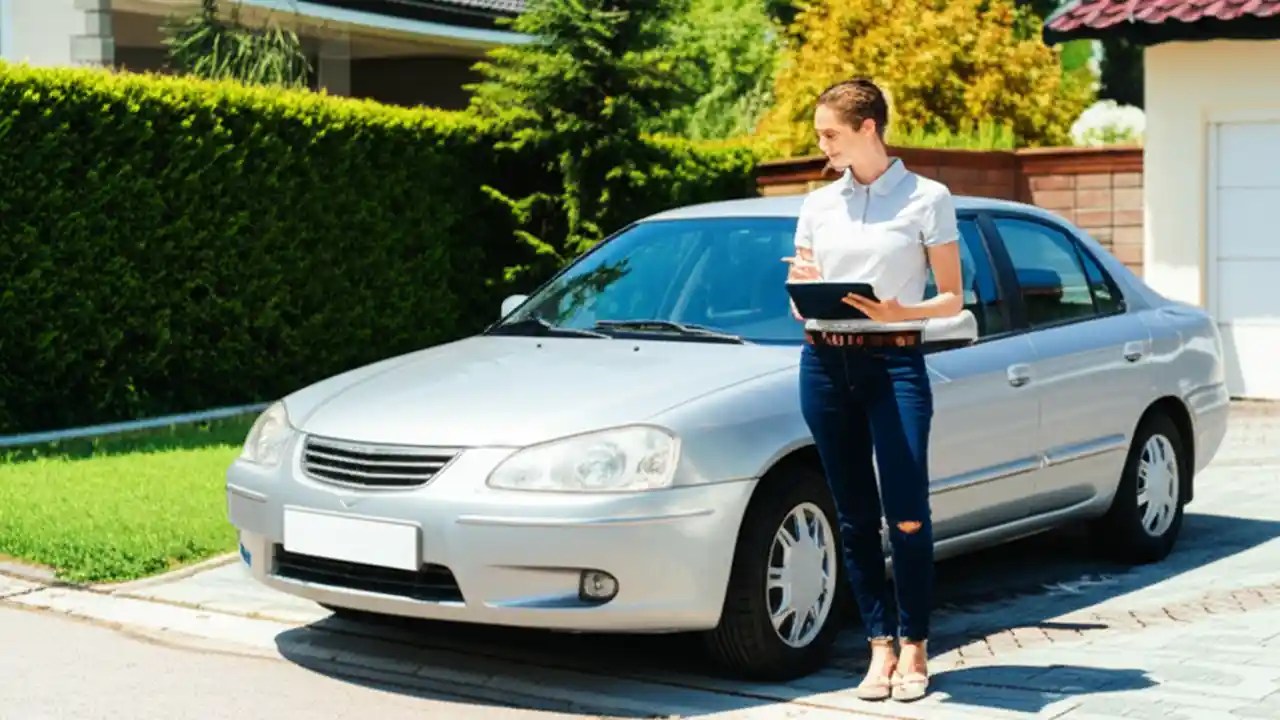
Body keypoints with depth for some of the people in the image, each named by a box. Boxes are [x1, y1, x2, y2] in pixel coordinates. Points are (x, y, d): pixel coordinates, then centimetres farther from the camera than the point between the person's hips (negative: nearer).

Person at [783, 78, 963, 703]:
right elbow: (798, 303, 15)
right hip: (824, 363, 4)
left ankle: (913, 646, 8)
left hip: (893, 362, -4)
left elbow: (952, 299, 1)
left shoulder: (926, 199, 1)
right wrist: (805, 289, -9)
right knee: (854, 517, 5)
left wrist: (899, 311, -17)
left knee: (906, 517, -8)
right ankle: (880, 645, 14)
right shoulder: (818, 205, 12)